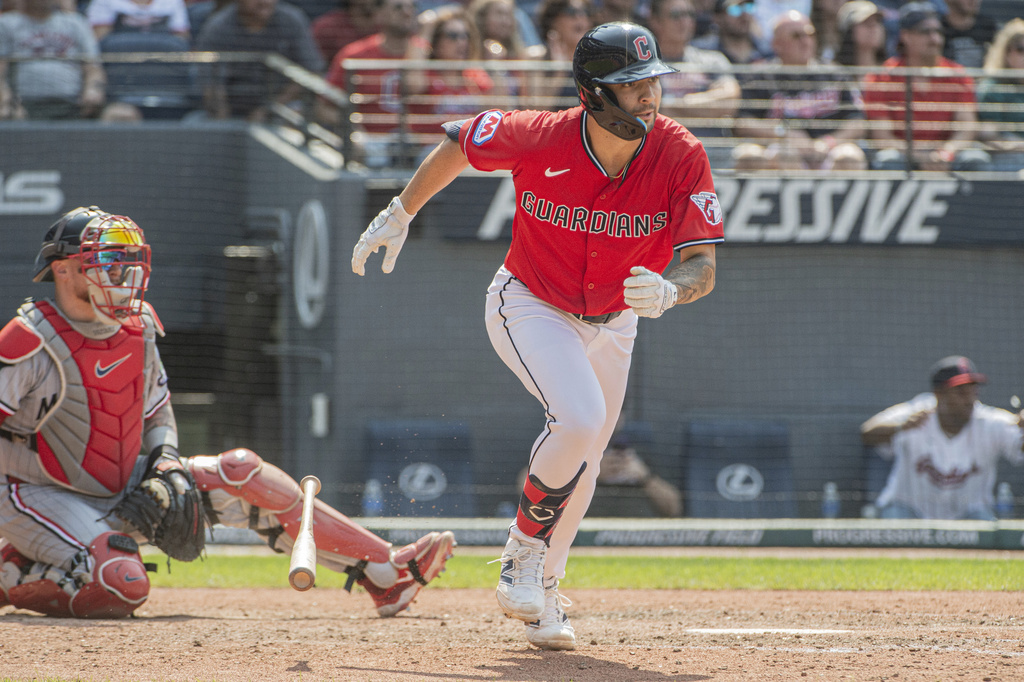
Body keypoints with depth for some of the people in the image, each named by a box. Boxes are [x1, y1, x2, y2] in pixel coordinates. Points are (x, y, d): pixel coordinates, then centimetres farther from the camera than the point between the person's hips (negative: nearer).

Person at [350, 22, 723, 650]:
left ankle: (540, 595, 37)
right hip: (529, 308, -4)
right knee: (579, 420, -28)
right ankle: (523, 553, -6)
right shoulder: (540, 139, -29)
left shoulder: (682, 158, -26)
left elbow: (703, 268, -26)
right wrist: (399, 216, 0)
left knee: (581, 465, 15)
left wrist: (667, 291, -49)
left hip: (612, 321, 4)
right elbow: (460, 143, -8)